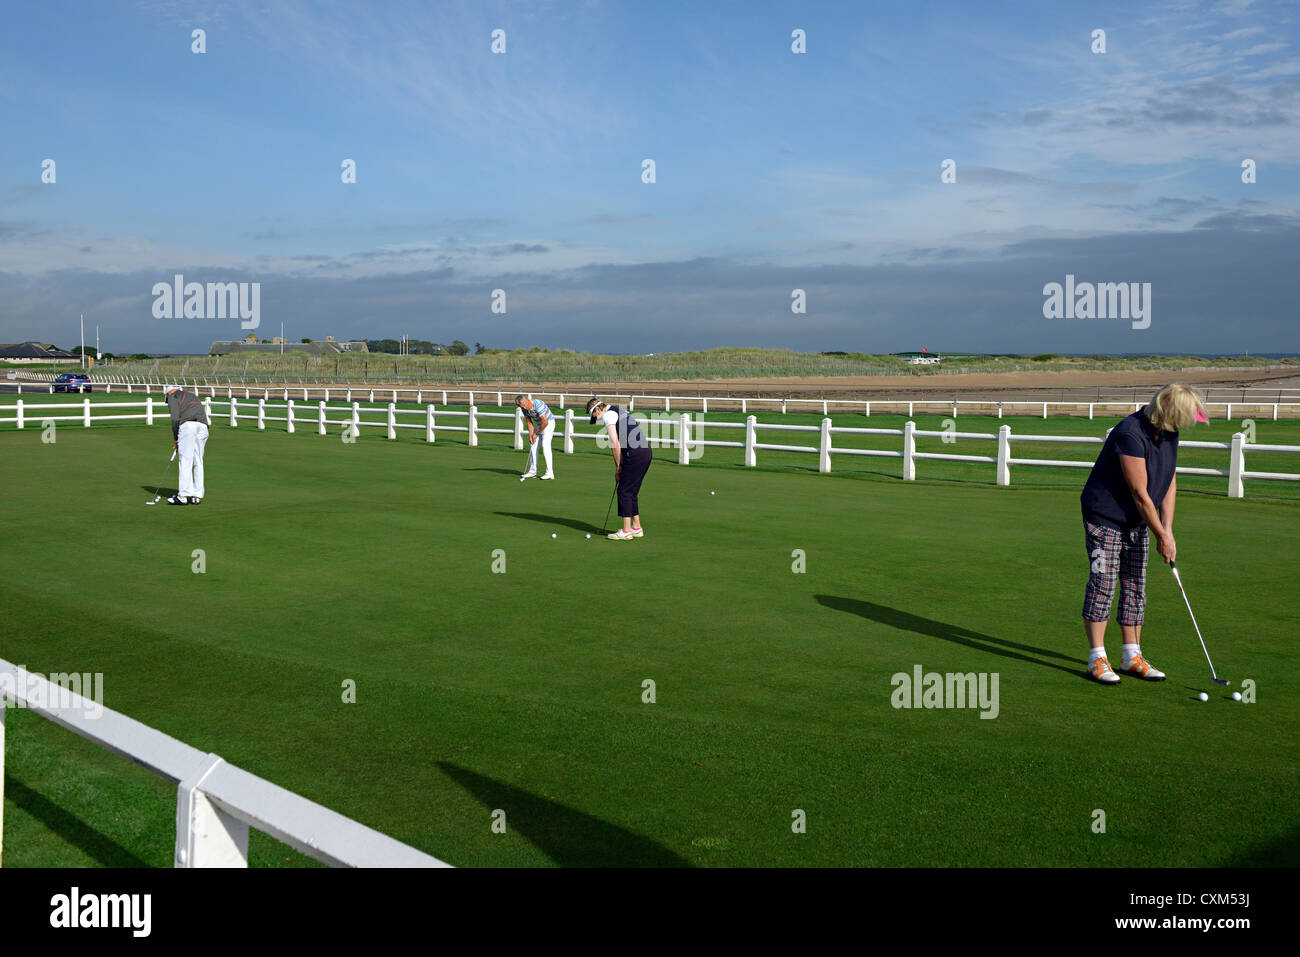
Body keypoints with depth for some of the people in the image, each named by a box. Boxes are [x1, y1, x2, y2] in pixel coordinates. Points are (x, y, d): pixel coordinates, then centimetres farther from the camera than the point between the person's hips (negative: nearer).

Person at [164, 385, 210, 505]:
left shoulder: (173, 396, 15)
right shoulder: (193, 396, 36)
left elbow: (175, 418, -1)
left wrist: (175, 439, 9)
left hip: (188, 425, -6)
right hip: (203, 426, 6)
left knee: (185, 461, -4)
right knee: (198, 462, 9)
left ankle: (183, 496, -6)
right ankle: (197, 496, 9)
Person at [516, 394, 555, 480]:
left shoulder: (538, 404, -32)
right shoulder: (524, 408, -8)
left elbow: (545, 422, -29)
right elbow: (529, 422, 1)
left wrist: (535, 433, -17)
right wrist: (530, 436, -10)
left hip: (549, 423, -8)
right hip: (539, 424, 8)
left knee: (545, 445, -19)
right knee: (533, 445, 5)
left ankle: (549, 473, -21)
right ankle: (532, 471, 13)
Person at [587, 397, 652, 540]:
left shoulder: (608, 415, -4)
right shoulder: (619, 412, 25)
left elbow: (615, 444, -11)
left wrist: (618, 467, -3)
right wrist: (620, 466, 19)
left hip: (636, 454, -9)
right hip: (646, 452, 9)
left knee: (624, 491, -2)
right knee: (631, 491, 16)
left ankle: (626, 531, 0)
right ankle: (637, 528, 21)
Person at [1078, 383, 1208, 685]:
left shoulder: (1169, 433, 0)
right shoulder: (1131, 435, -27)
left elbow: (1169, 482, 5)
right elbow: (1140, 493, -23)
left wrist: (1167, 529, -2)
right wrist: (1161, 536, -16)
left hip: (1137, 521, 8)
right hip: (1105, 518, -8)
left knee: (1135, 586, 9)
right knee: (1102, 585, -8)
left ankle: (1132, 657, 17)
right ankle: (1097, 659, -1)